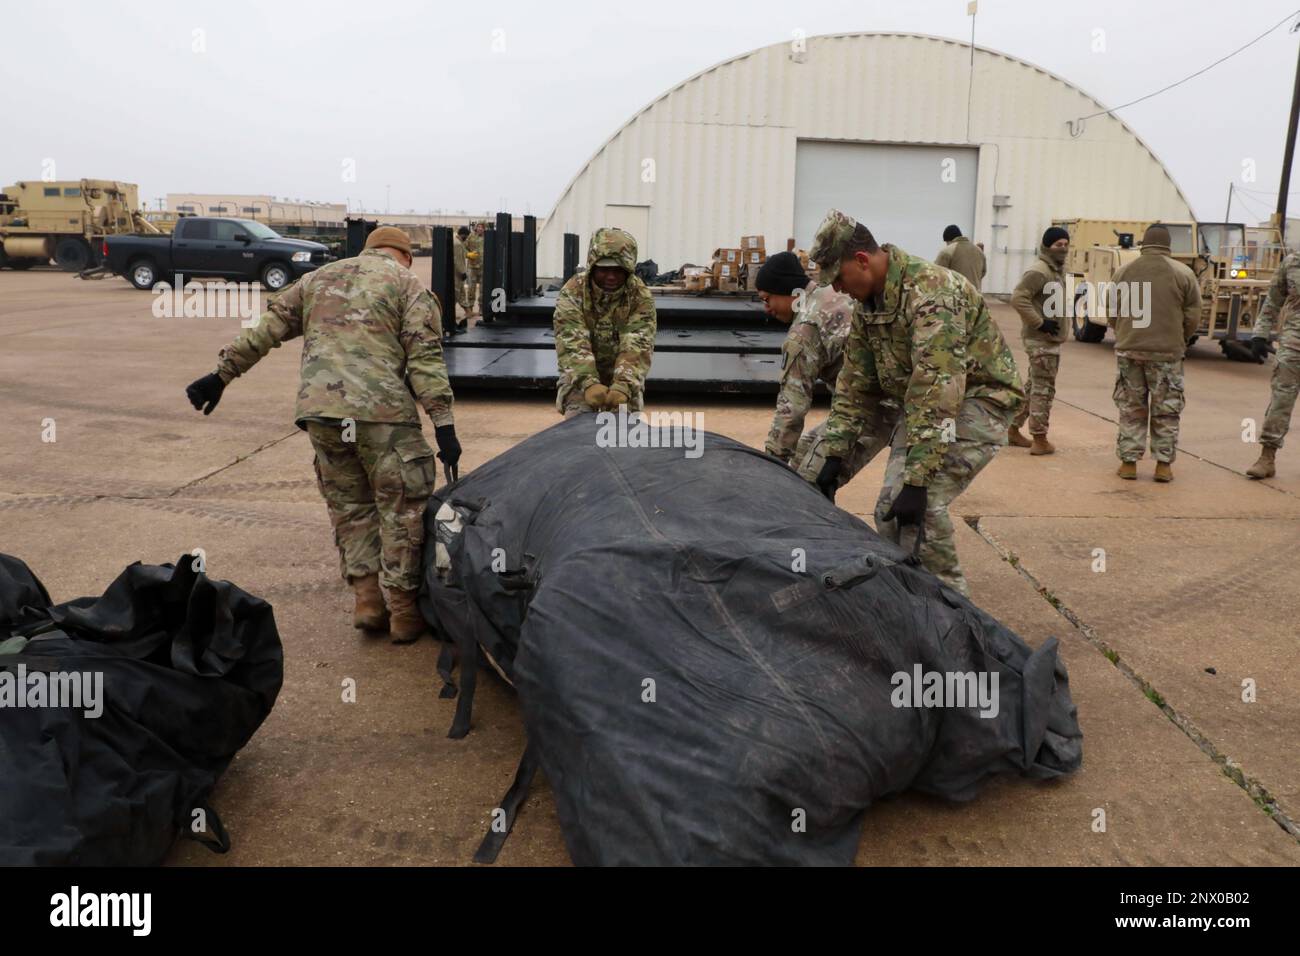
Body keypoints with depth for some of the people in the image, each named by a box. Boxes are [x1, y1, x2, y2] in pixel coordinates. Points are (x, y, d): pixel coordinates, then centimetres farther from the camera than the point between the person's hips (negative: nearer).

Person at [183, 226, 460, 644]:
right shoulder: (409, 286, 9)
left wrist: (222, 374, 20)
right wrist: (444, 424, -8)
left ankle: (367, 600, 14)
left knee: (350, 506, 18)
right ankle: (404, 613, 10)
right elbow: (425, 357, -4)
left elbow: (267, 329, 18)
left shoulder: (319, 277, 24)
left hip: (319, 410, 5)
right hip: (382, 413, -4)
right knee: (401, 510, 6)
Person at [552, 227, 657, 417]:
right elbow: (572, 343, -30)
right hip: (581, 373, 0)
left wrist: (623, 386, -47)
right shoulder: (572, 292, -19)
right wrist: (589, 383, -47)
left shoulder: (641, 297, -17)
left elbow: (637, 346, -29)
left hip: (623, 375, 0)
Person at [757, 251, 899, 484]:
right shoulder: (840, 292, 14)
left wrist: (774, 460, -3)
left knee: (808, 481, -9)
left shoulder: (805, 329, -11)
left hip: (877, 403, -10)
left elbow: (792, 404, -11)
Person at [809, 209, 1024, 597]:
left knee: (921, 505, -21)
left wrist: (917, 480, -38)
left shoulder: (930, 292, -29)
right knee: (889, 508, 0)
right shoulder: (868, 304, 0)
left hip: (980, 399, -8)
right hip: (923, 405, 8)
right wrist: (834, 455, 0)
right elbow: (854, 383, 6)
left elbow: (937, 390, -36)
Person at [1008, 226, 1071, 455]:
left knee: (1034, 386, 16)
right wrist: (1039, 323, -24)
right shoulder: (1039, 271, -17)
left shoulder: (1057, 270, 15)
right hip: (1041, 339, -10)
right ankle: (1040, 440, 3)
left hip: (1050, 339, 10)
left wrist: (1052, 324, 12)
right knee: (1044, 389, -4)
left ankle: (1014, 429, 25)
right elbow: (1018, 298, -27)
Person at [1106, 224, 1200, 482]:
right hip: (1168, 352, -1)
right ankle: (1163, 464, 11)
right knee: (1166, 412, 9)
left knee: (1130, 409, 11)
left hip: (1128, 350, 1)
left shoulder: (1123, 271, 2)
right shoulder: (1183, 273, -2)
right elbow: (1193, 318, -1)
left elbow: (1111, 315, 6)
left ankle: (1128, 462, 12)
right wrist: (1181, 341, 17)